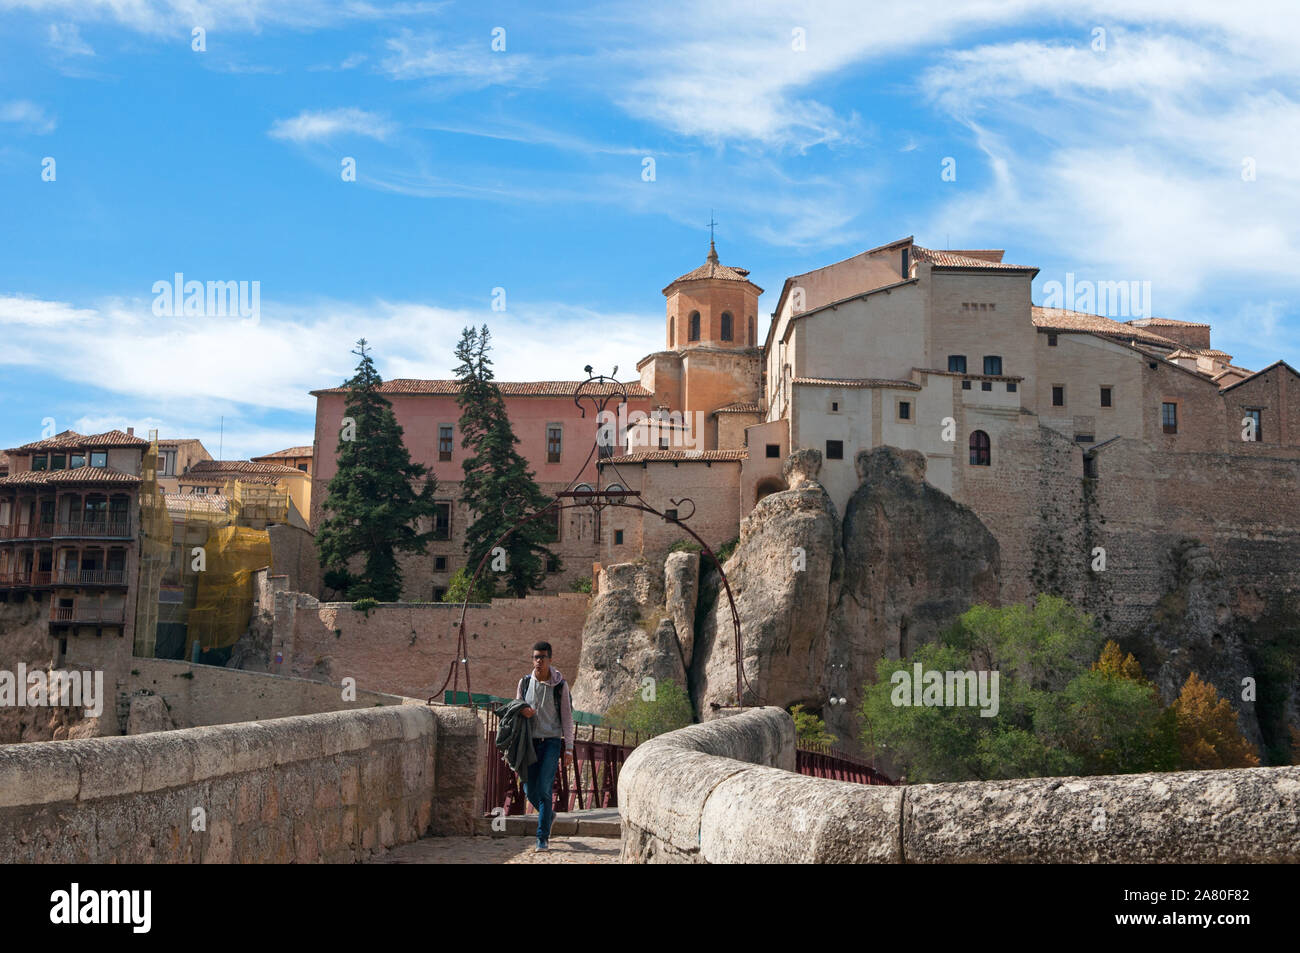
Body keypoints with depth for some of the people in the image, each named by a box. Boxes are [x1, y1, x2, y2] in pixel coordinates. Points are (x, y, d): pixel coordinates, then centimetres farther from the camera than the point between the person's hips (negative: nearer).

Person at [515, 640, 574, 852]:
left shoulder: (560, 685, -3)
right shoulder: (525, 682, 5)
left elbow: (567, 717, 0)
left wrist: (569, 749, -4)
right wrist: (522, 711, -11)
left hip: (551, 741, -3)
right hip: (530, 741, 3)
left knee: (544, 789, -11)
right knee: (530, 790, 5)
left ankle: (543, 837, -4)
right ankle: (548, 814, 36)